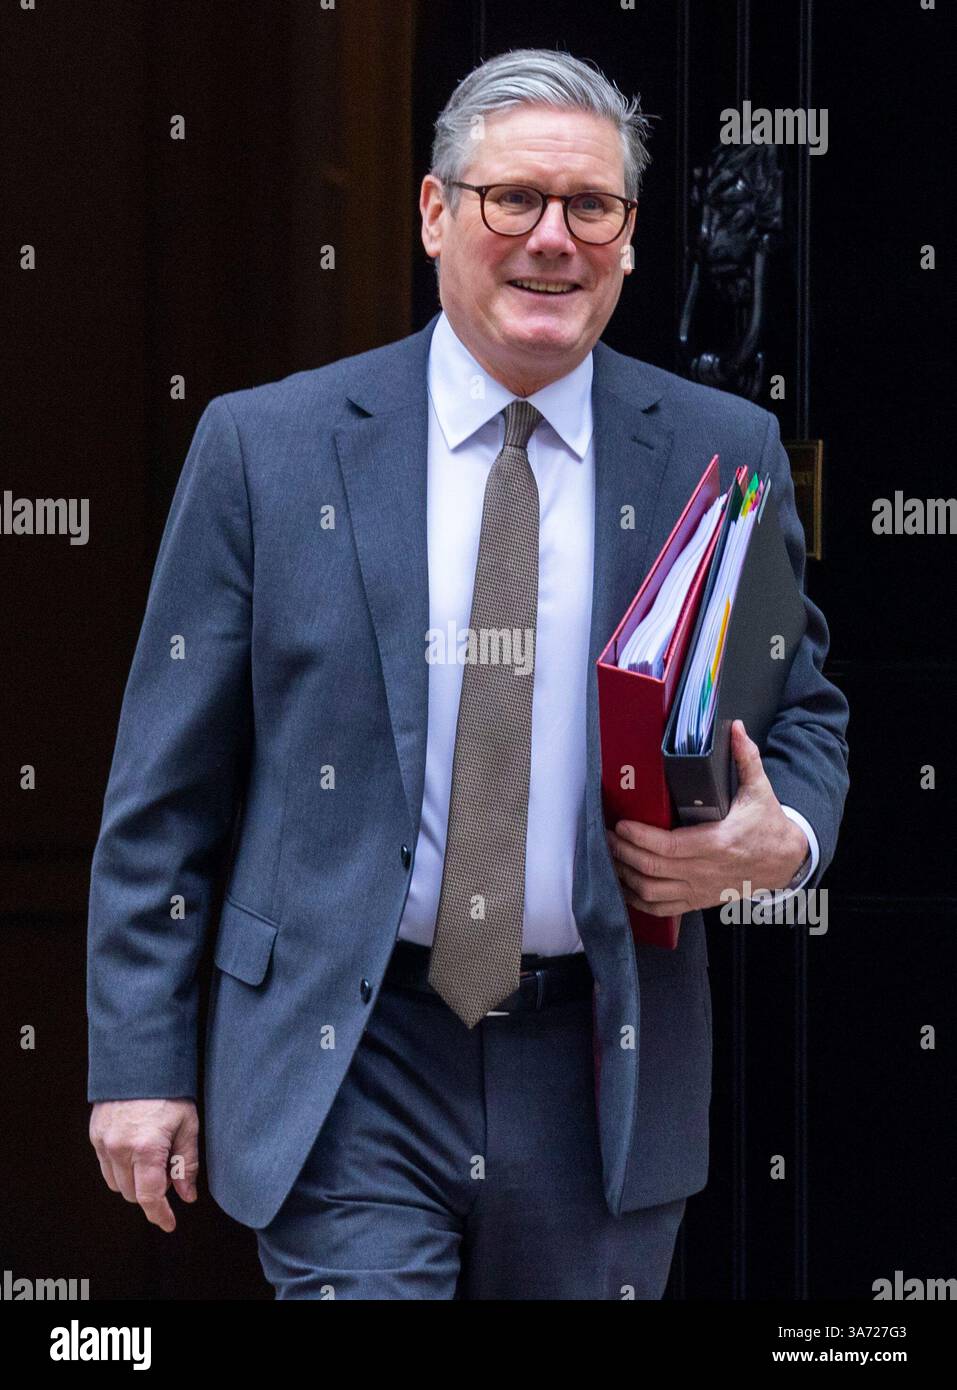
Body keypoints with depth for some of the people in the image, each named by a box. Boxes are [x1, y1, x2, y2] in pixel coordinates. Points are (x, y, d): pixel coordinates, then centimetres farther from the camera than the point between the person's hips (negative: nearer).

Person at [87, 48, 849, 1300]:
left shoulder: (722, 456, 5)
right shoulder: (266, 447, 0)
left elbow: (802, 715, 14)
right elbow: (165, 789, 2)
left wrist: (781, 841, -10)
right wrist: (141, 1059, -2)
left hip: (605, 1072, 2)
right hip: (346, 1068, -2)